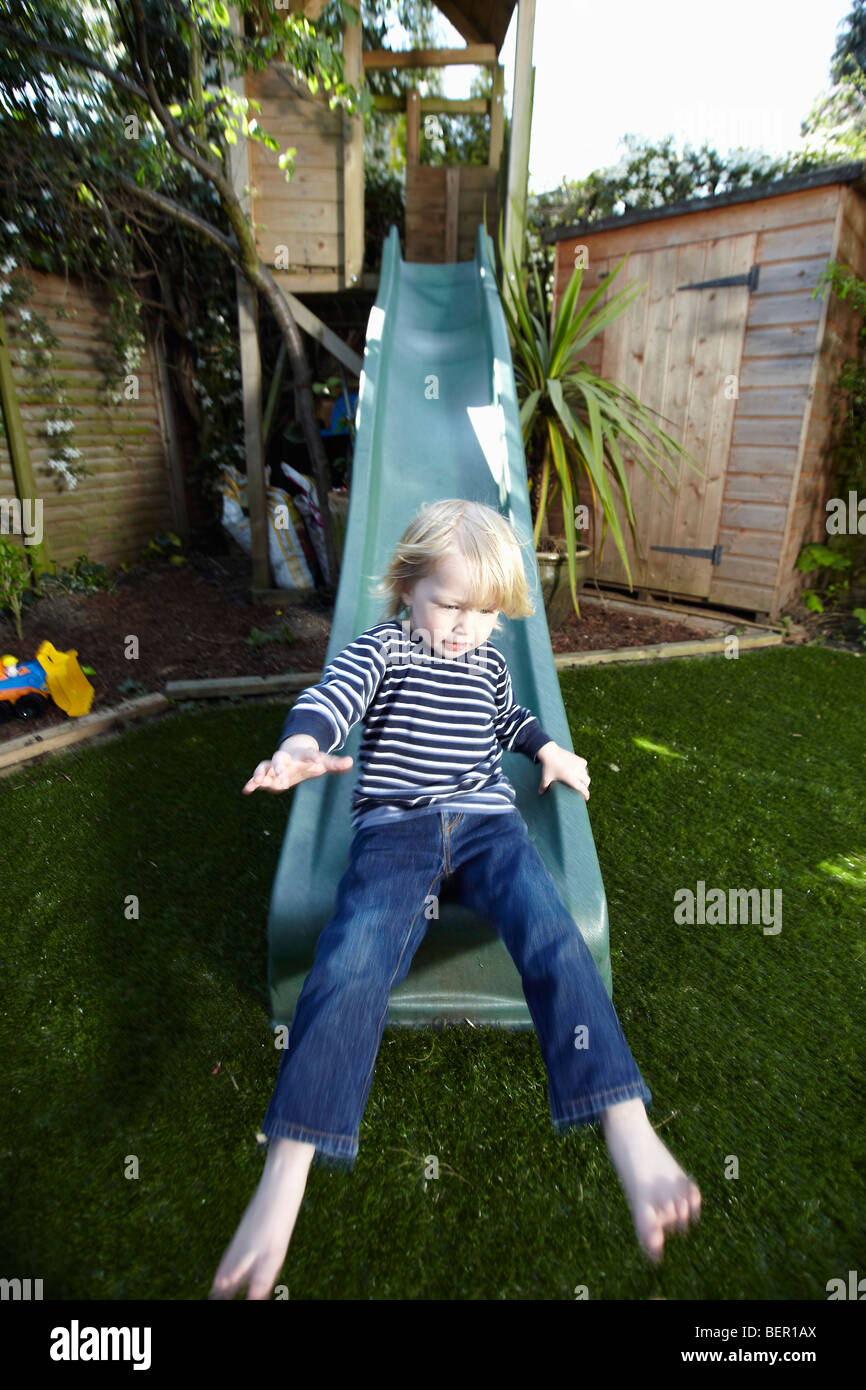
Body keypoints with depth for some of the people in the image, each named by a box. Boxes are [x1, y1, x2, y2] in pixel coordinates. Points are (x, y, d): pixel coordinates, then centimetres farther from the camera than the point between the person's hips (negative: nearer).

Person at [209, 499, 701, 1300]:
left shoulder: (489, 661, 23)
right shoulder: (384, 647, 9)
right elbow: (334, 694, -11)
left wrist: (547, 748, 21)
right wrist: (303, 745, -33)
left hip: (486, 820, 4)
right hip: (395, 824, -3)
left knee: (552, 934, -26)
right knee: (354, 959, -28)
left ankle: (630, 1138, -27)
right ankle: (284, 1182, -24)